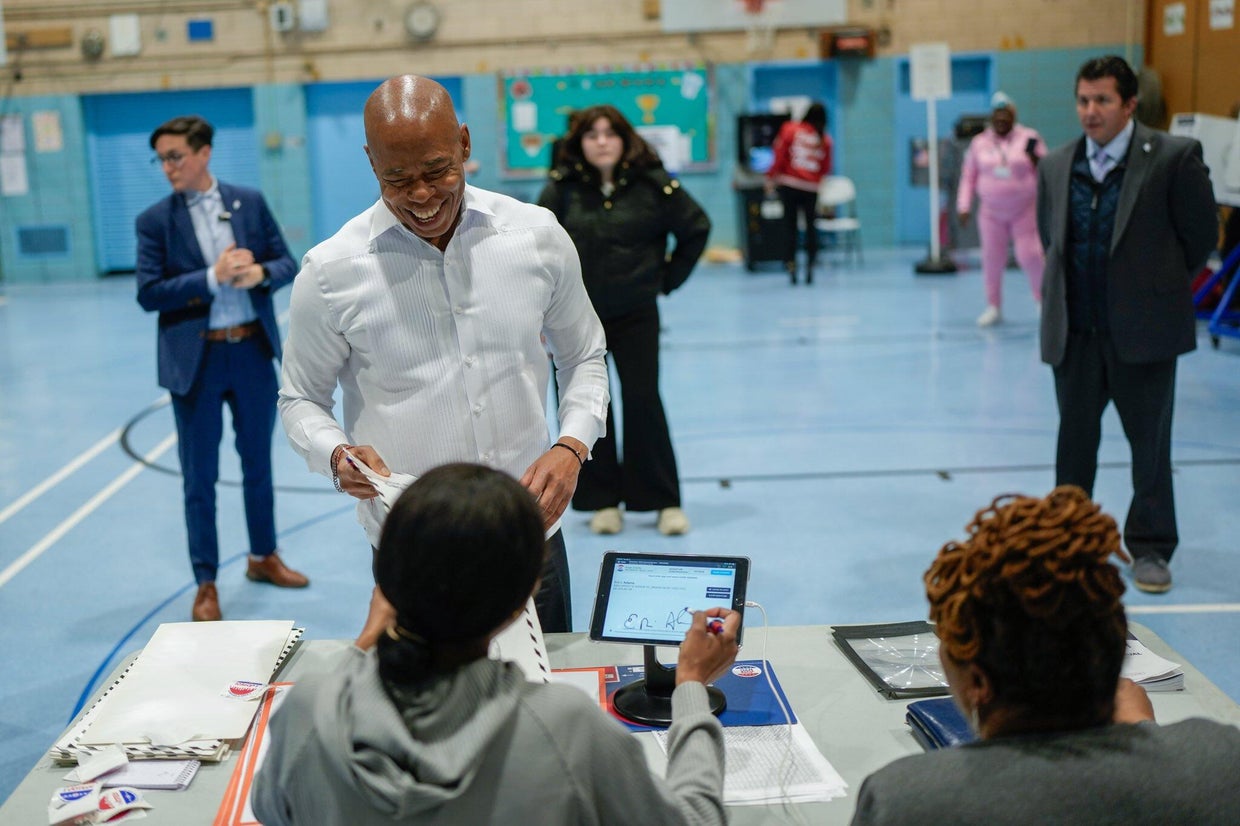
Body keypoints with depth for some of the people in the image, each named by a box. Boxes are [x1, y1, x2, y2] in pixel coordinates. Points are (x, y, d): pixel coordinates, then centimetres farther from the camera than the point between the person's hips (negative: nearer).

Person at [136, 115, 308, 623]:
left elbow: (288, 265, 3)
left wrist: (260, 272, -18)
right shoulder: (154, 220, -4)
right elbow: (149, 294, -12)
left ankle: (263, 557, 34)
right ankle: (205, 585, 15)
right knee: (200, 478, 5)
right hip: (196, 360, -2)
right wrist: (212, 278, -21)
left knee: (258, 463, 16)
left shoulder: (250, 201, 3)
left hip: (254, 352, 2)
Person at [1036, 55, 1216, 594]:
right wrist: (1069, 287, 11)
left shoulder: (1174, 158, -8)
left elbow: (1200, 234, -1)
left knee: (1150, 442, 7)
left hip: (1143, 328, -3)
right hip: (1074, 331, 4)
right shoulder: (1056, 166, 5)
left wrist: (1159, 286, 5)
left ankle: (1150, 548, 20)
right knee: (1074, 438, 13)